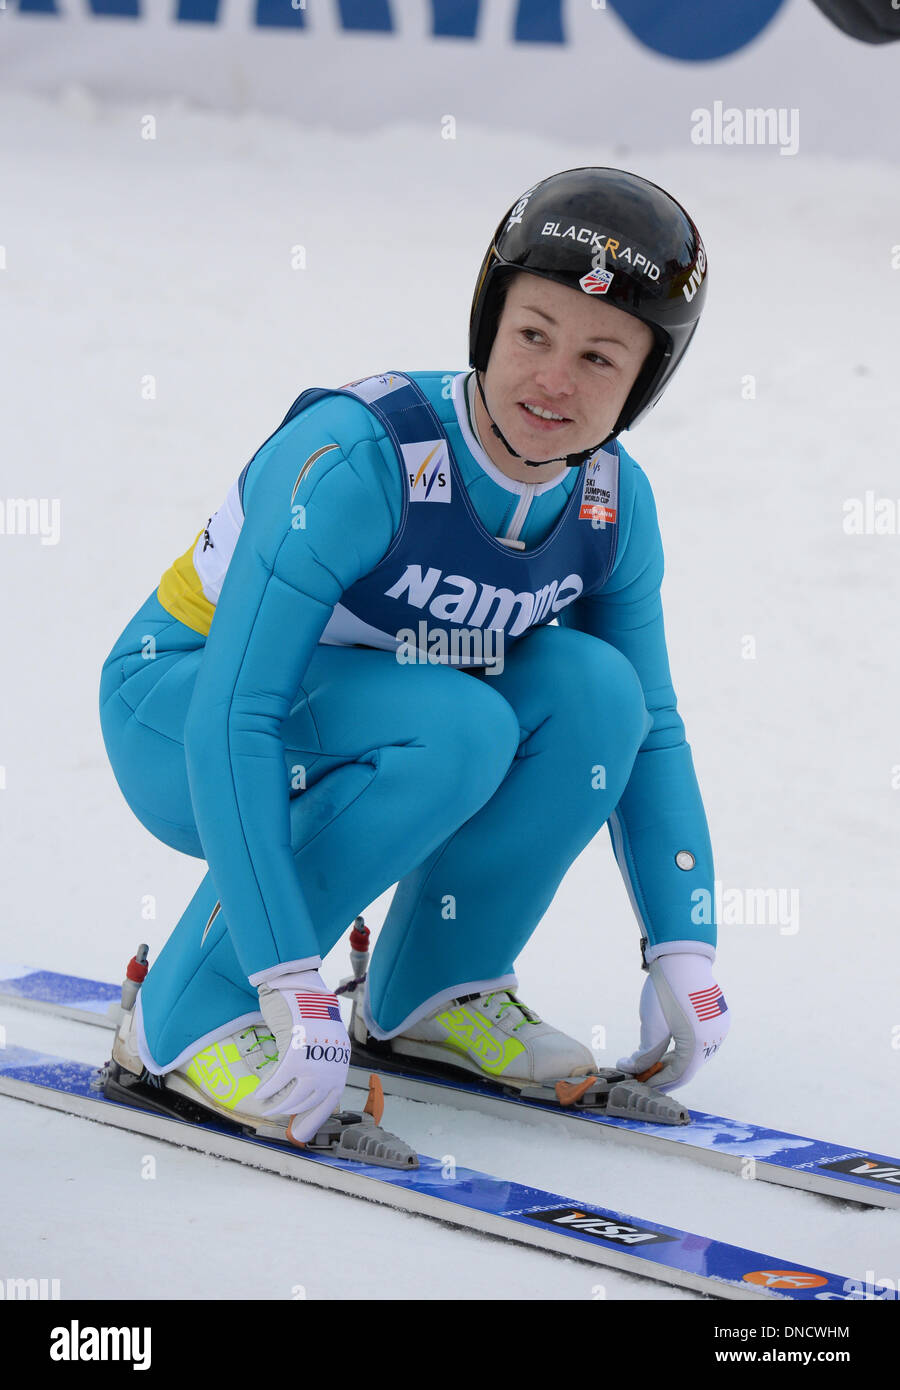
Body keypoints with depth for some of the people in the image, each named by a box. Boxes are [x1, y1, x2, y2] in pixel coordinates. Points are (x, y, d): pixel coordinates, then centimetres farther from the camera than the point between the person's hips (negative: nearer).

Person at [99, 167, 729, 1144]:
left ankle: (437, 989, -1)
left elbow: (649, 732, 4)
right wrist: (295, 991, -39)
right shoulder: (358, 455, -32)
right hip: (180, 721, -6)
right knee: (455, 727, -32)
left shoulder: (613, 504, -11)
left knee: (592, 687, -18)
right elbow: (233, 723, -35)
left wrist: (684, 961, -6)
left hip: (372, 719, 6)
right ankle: (190, 1015, -21)